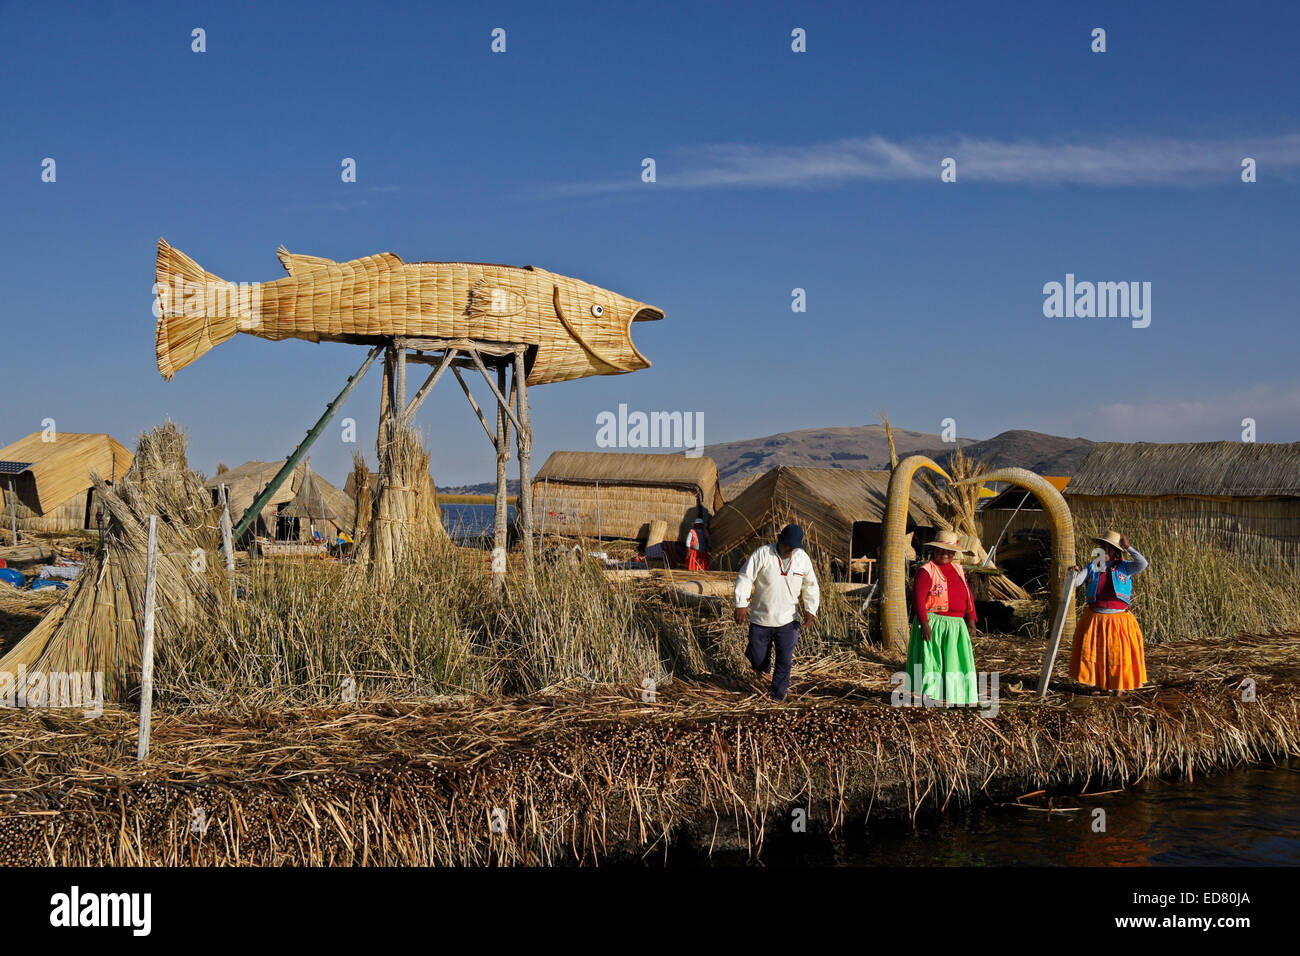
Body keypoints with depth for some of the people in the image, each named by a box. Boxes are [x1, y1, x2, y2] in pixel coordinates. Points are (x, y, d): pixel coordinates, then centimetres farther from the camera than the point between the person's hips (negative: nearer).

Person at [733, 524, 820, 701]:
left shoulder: (803, 558, 0)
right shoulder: (763, 554, -12)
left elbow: (811, 586, 11)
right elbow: (745, 577, -11)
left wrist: (810, 610, -2)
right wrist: (741, 604, -21)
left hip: (788, 621, 2)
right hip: (761, 618, -2)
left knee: (784, 661, 1)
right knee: (758, 658, 5)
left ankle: (777, 695, 17)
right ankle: (761, 665, 41)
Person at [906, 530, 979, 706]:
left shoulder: (957, 569, 14)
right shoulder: (926, 571, -8)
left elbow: (968, 595, 19)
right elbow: (918, 597, -15)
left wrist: (971, 619, 12)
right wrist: (924, 623, -21)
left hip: (956, 625, 7)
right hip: (934, 624, -7)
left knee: (958, 658, 8)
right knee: (931, 658, -5)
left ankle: (957, 696, 16)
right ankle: (929, 694, 1)